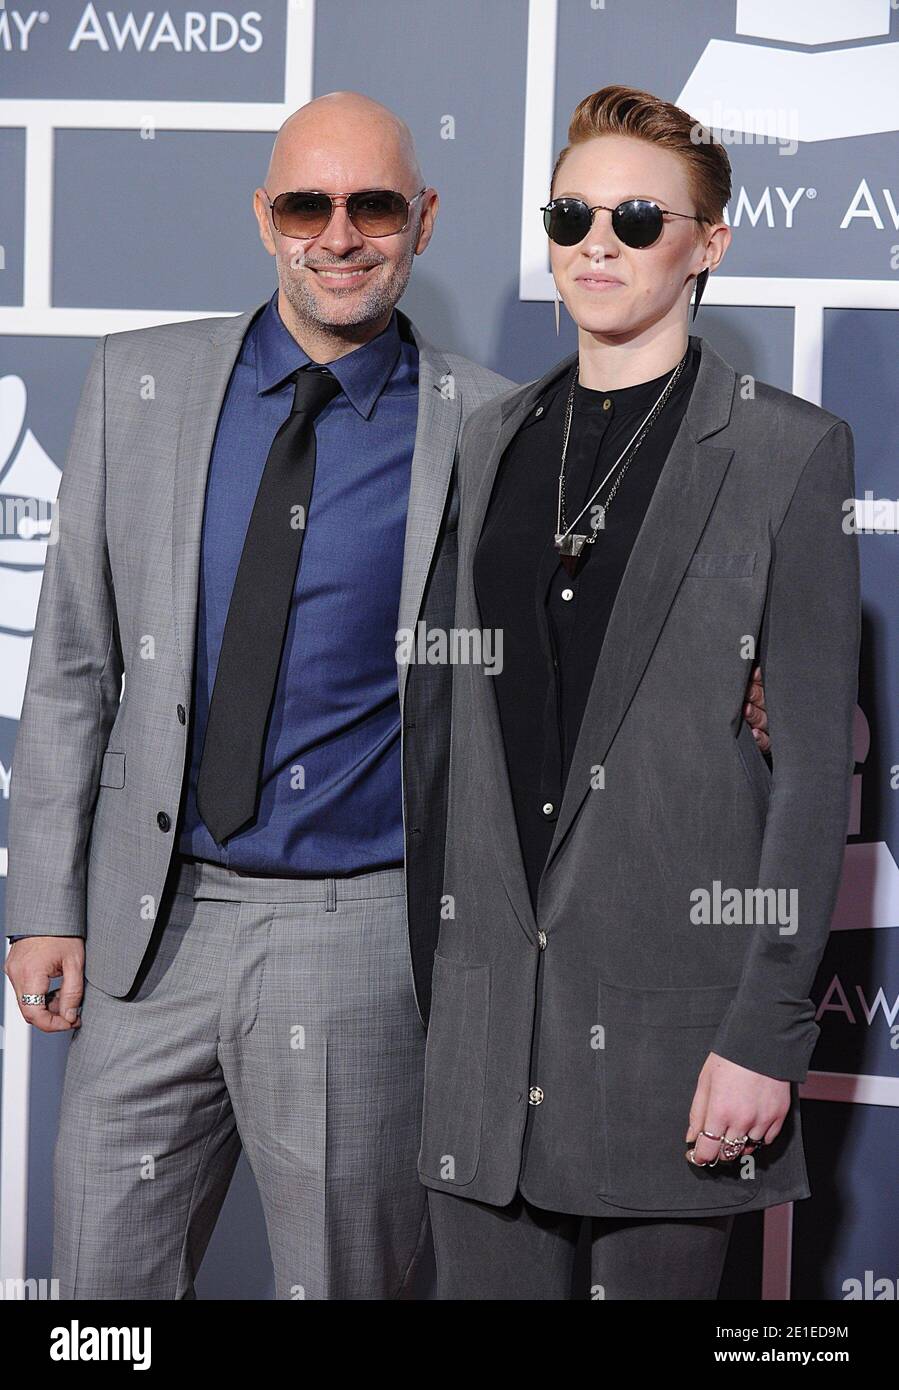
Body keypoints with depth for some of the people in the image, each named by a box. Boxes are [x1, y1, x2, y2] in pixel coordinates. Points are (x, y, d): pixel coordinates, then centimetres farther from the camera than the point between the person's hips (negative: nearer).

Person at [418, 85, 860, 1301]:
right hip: (486, 1000, 5)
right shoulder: (491, 440, 14)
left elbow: (814, 763, -6)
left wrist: (768, 1030, -12)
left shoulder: (789, 450, -2)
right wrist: (428, 953, 12)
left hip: (671, 1005, -4)